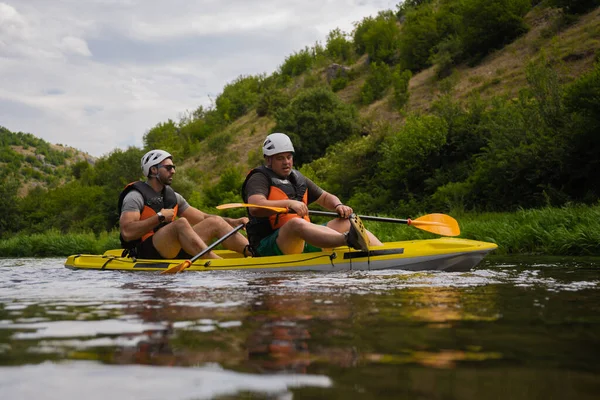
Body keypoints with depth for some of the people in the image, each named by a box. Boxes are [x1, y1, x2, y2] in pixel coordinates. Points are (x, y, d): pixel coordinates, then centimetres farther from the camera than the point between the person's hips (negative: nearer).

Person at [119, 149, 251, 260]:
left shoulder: (173, 196, 19)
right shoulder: (136, 196, -6)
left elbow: (203, 218, 18)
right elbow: (127, 233, -19)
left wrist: (232, 222, 4)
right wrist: (159, 217, -16)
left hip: (173, 251, 8)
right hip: (147, 254, -8)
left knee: (215, 222, -2)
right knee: (181, 223, -32)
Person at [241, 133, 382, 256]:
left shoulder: (298, 179, 22)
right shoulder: (259, 178, -2)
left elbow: (325, 197, 29)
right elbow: (255, 208, -21)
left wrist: (338, 206, 5)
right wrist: (288, 203, -34)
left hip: (304, 242, 8)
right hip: (268, 247, -8)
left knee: (347, 222, -1)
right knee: (296, 223, -38)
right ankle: (348, 239, -60)